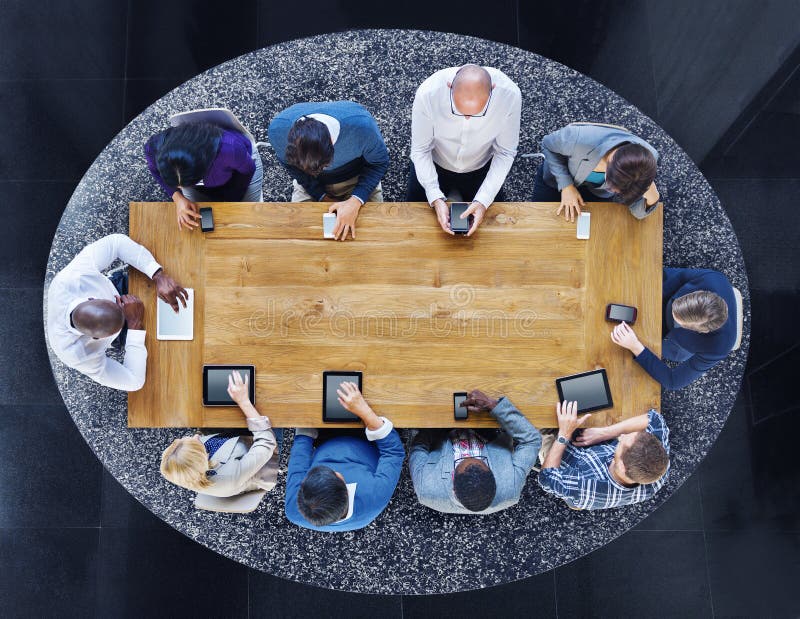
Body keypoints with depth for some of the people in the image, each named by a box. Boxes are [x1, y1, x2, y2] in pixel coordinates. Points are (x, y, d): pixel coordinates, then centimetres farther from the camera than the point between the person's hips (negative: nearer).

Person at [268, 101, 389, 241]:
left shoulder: (361, 124, -40)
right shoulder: (278, 129, -33)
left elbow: (379, 162, -20)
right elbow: (290, 165, -11)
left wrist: (356, 201, -32)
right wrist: (322, 197, -19)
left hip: (356, 180, -1)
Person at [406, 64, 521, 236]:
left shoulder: (510, 95, -33)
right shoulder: (427, 93, -36)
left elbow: (505, 152, -20)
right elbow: (421, 150, -23)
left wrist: (483, 201, -30)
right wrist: (436, 198, -34)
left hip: (481, 167, 1)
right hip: (433, 164, -1)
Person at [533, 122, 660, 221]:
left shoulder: (646, 159, -34)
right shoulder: (577, 139, -46)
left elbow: (638, 213, -21)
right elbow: (548, 145, -20)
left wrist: (652, 198, -43)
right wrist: (566, 185, -26)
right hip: (557, 177, -2)